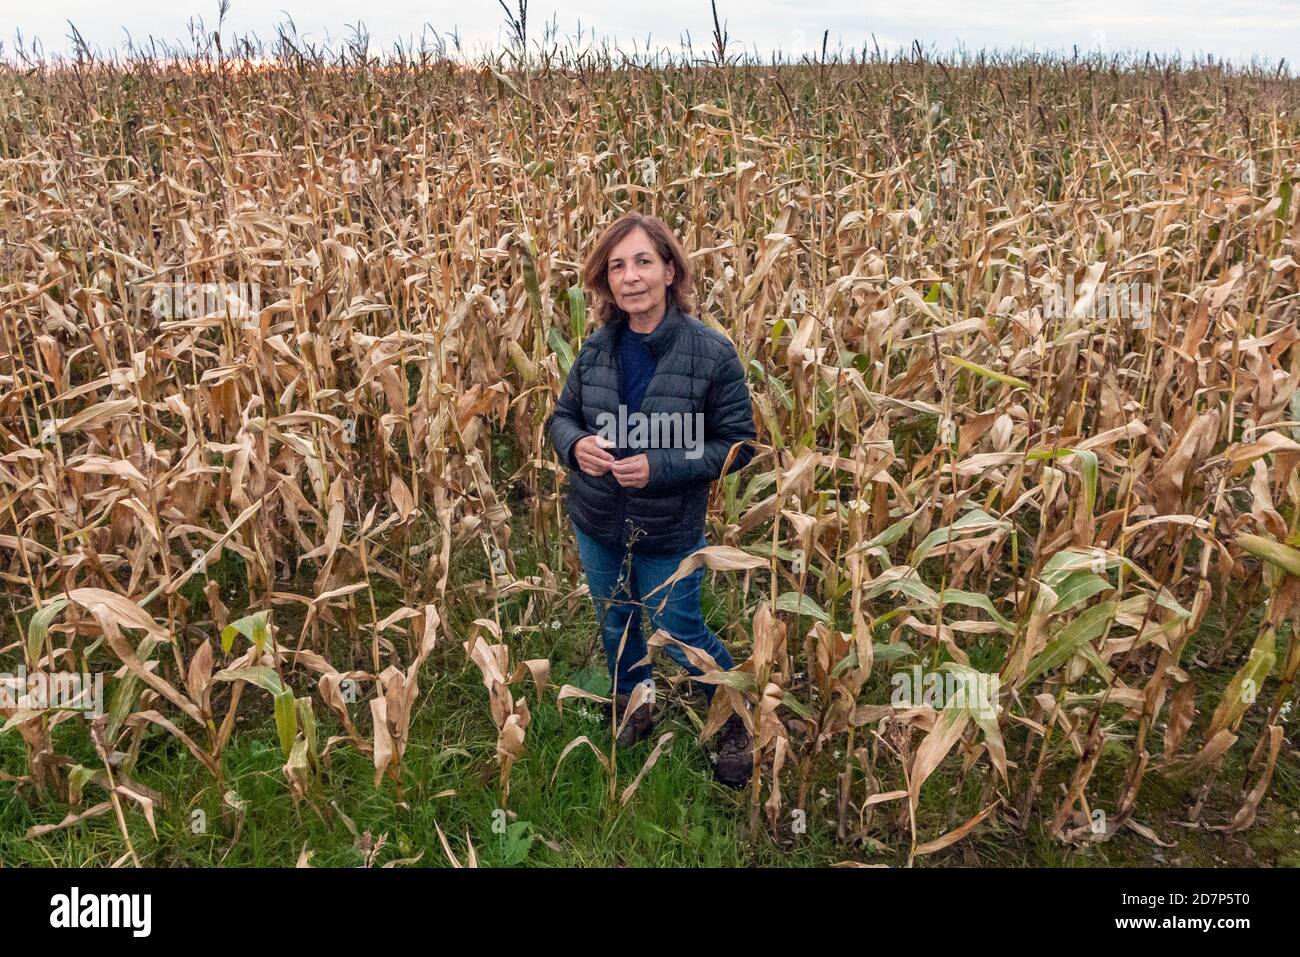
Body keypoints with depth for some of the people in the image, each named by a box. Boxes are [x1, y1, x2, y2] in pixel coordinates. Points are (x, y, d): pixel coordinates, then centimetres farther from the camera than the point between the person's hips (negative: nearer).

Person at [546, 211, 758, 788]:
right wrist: (575, 445, -20)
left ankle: (736, 721, 41)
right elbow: (561, 416, 5)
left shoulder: (711, 353, -19)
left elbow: (738, 444, -14)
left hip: (670, 530, -4)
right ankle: (632, 707, 54)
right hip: (596, 523, 5)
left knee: (680, 637, 12)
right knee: (615, 625, 24)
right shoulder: (596, 349, -8)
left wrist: (658, 467, -26)